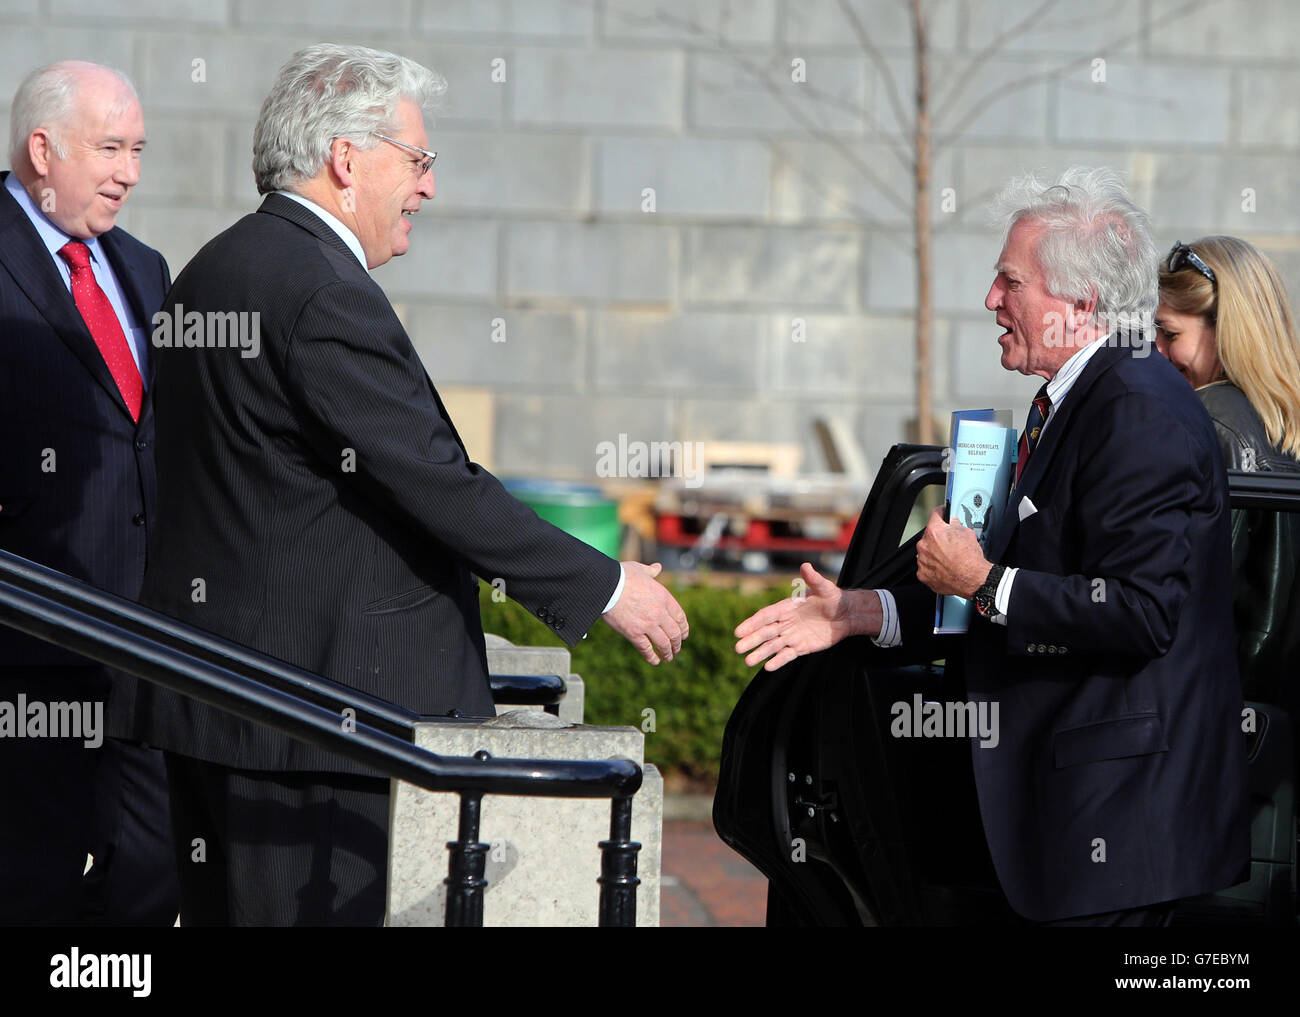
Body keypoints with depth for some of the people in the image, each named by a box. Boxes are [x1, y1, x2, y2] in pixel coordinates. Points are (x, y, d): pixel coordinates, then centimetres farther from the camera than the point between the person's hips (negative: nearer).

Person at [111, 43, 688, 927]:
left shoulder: (211, 272, 14)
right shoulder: (323, 291, -17)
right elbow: (435, 482, -20)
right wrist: (607, 587, -11)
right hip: (311, 703, -10)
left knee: (223, 910, 13)